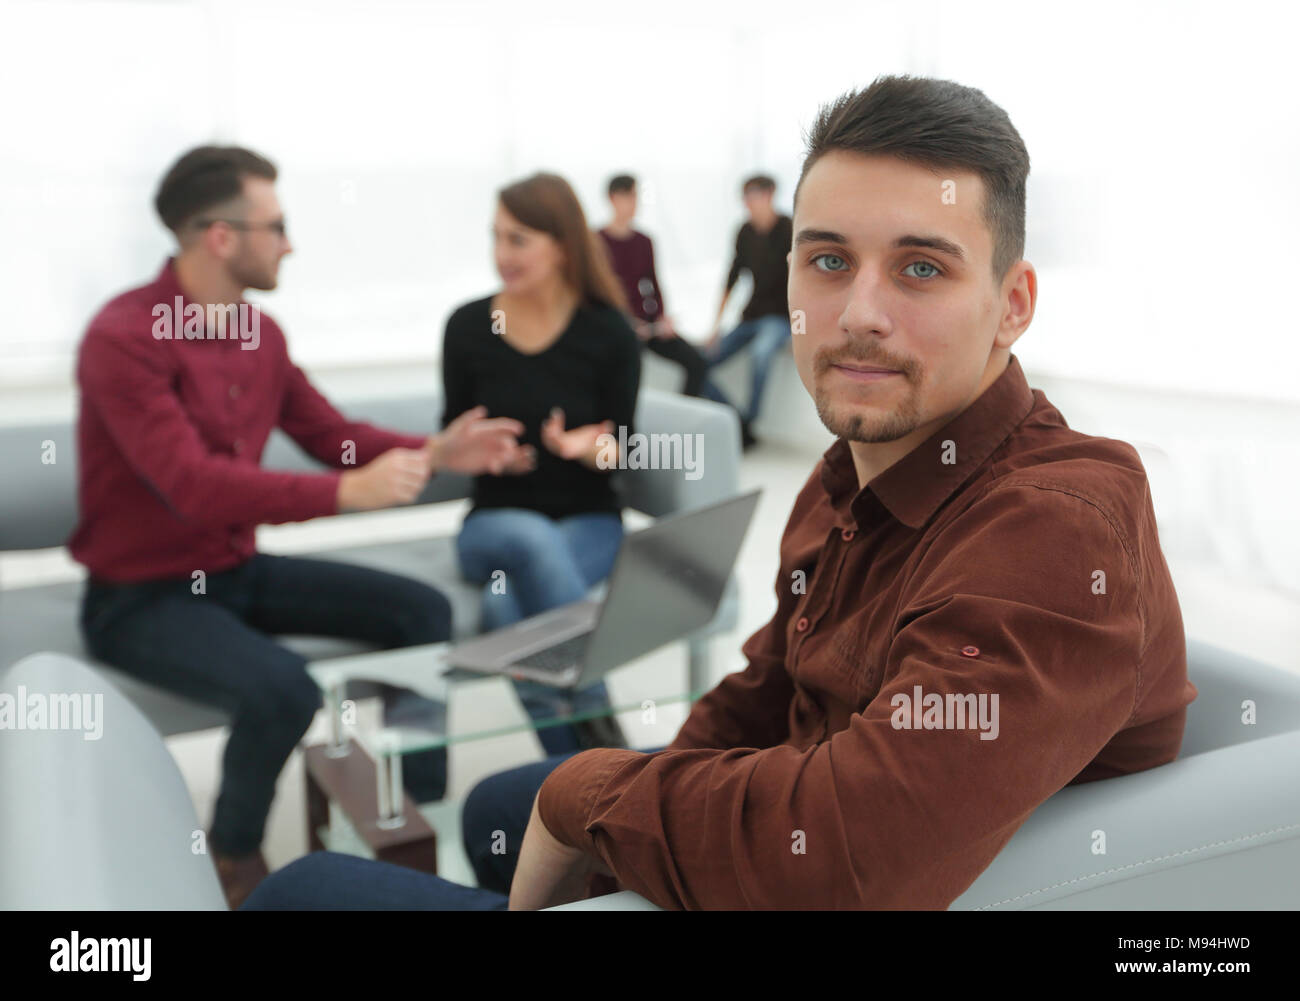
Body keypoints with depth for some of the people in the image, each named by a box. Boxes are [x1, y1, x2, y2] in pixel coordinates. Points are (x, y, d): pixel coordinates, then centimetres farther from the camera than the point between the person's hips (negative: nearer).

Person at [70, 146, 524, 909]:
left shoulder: (261, 332, 2)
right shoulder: (124, 337, -21)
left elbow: (332, 434, 10)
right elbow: (194, 486, -31)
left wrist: (433, 451, -7)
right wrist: (349, 492, -36)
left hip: (239, 571, 8)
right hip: (143, 595, -8)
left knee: (423, 611, 1)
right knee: (281, 688, -33)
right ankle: (234, 853, -1)